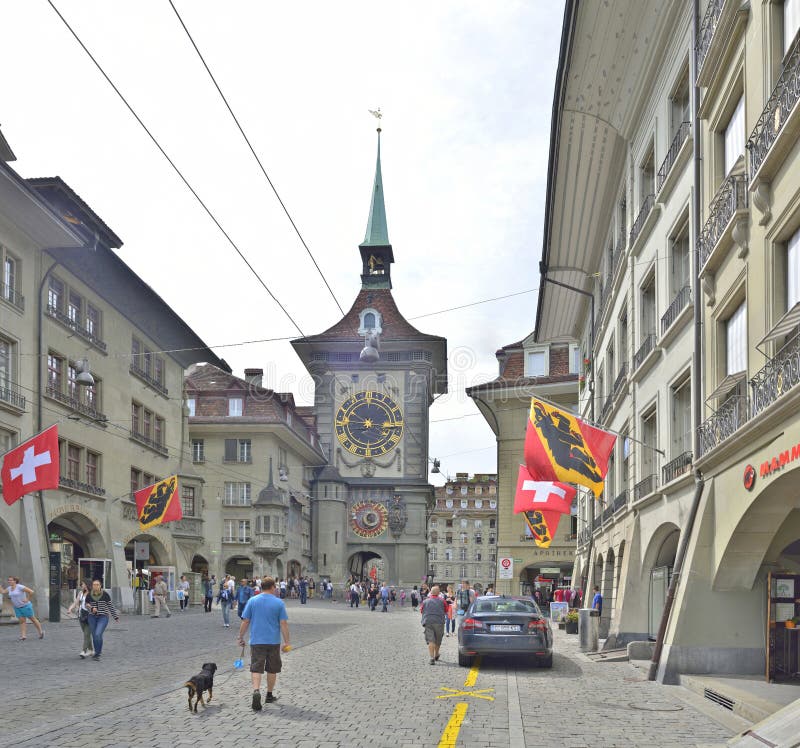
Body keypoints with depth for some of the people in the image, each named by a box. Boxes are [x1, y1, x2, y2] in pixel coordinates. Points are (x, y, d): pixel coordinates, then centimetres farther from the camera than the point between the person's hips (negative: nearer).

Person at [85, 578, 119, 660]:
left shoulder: (105, 594, -7)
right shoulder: (89, 595, -1)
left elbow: (110, 606, 0)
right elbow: (87, 605, 9)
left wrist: (116, 616, 2)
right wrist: (92, 609, -14)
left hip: (103, 617, -3)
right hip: (92, 617, 3)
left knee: (98, 634, -19)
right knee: (94, 636, 8)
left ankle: (97, 653, -4)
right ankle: (98, 652, 30)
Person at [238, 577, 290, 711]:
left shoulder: (252, 601, 0)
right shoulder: (279, 603, -3)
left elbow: (245, 621, 0)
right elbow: (283, 624, -5)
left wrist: (241, 637, 11)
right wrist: (287, 642, 1)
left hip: (256, 641, 0)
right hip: (274, 642, 0)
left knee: (256, 668, -3)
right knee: (272, 669, 15)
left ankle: (256, 691, -26)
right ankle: (269, 695, 25)